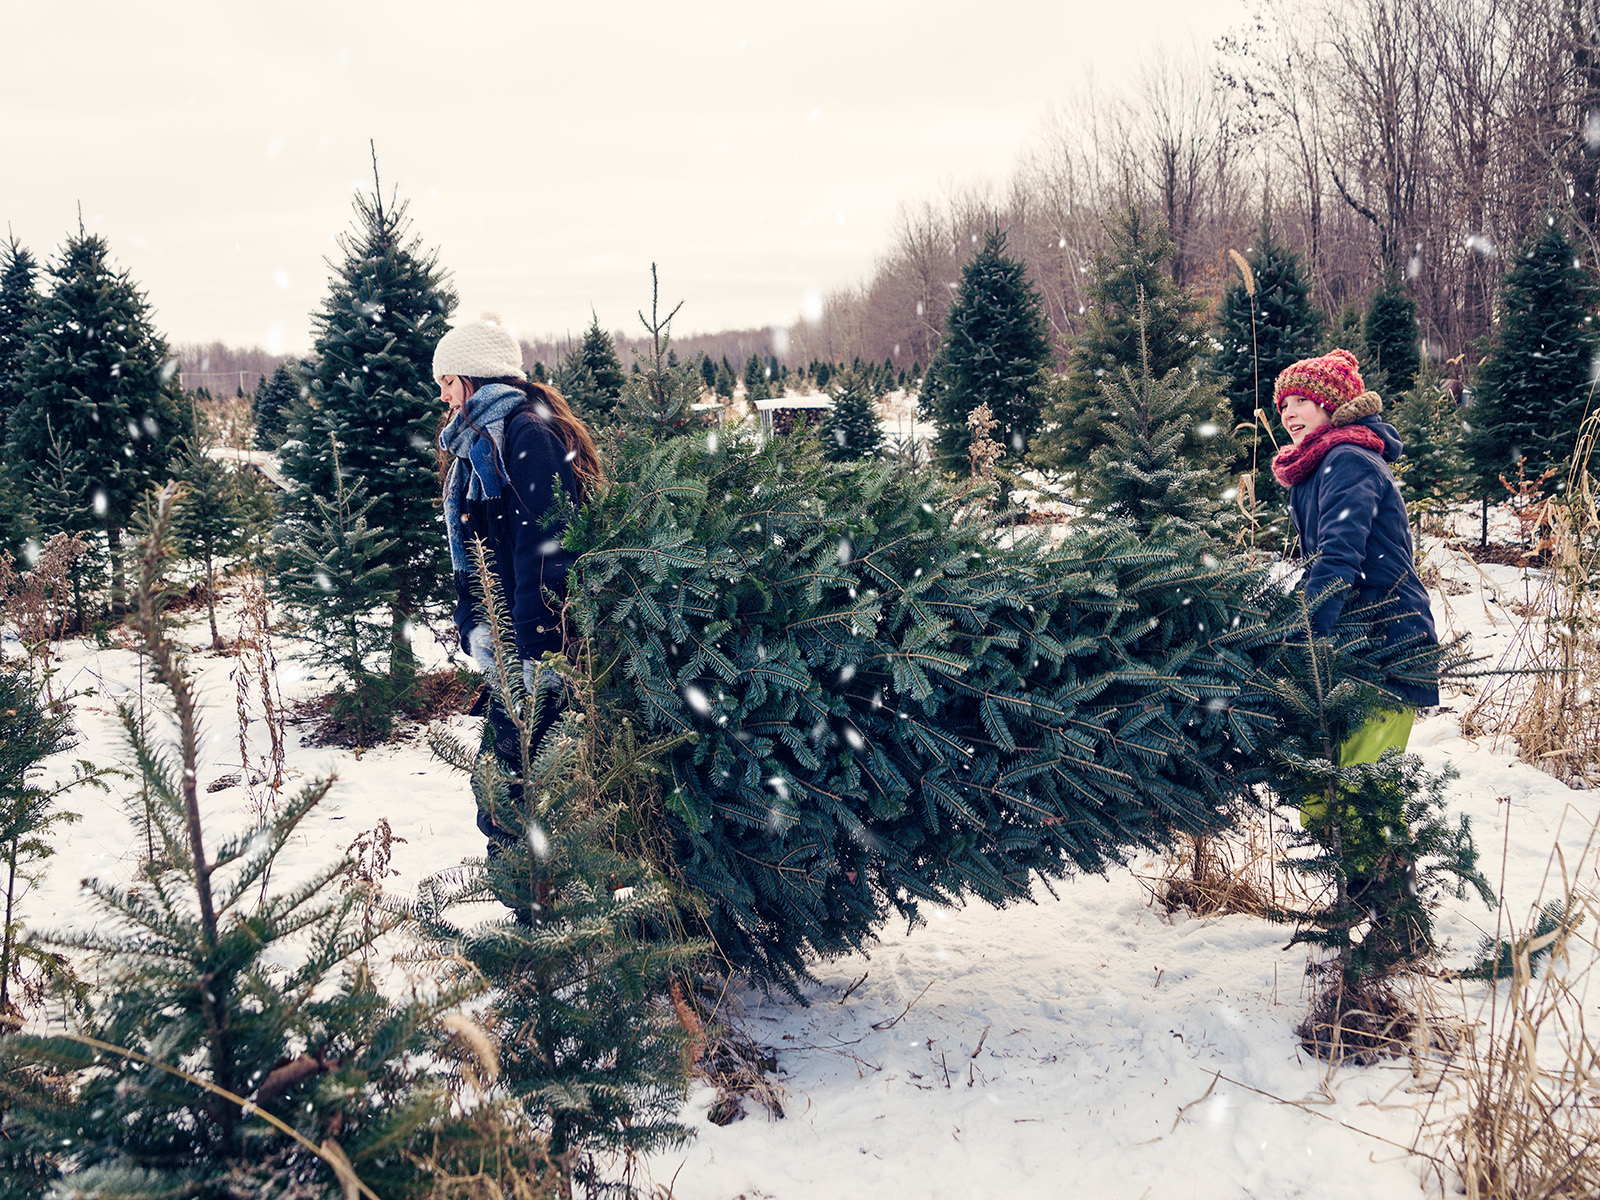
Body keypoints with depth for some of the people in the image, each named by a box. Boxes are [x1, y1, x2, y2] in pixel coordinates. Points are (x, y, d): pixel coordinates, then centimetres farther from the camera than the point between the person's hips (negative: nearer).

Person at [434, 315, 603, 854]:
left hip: (531, 647, -9)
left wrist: (536, 656, -22)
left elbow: (545, 549, -20)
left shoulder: (527, 434, -12)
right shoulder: (478, 442, 19)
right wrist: (475, 628, 9)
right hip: (502, 649, 9)